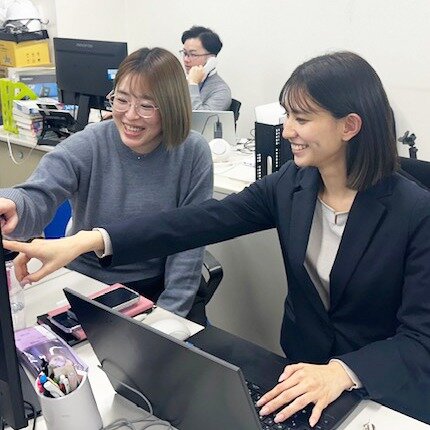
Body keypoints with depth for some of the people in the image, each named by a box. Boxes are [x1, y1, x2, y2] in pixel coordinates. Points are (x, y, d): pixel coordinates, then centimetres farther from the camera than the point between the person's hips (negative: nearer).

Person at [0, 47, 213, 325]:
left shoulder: (193, 153, -9)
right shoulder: (87, 146, -12)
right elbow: (37, 198, -25)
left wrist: (169, 312, -14)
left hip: (161, 285, 1)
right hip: (90, 284, 0)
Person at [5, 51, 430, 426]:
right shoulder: (291, 184, -5)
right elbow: (200, 221, -13)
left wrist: (342, 372, -37)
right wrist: (87, 241, -22)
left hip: (385, 395, -4)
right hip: (299, 375, 4)